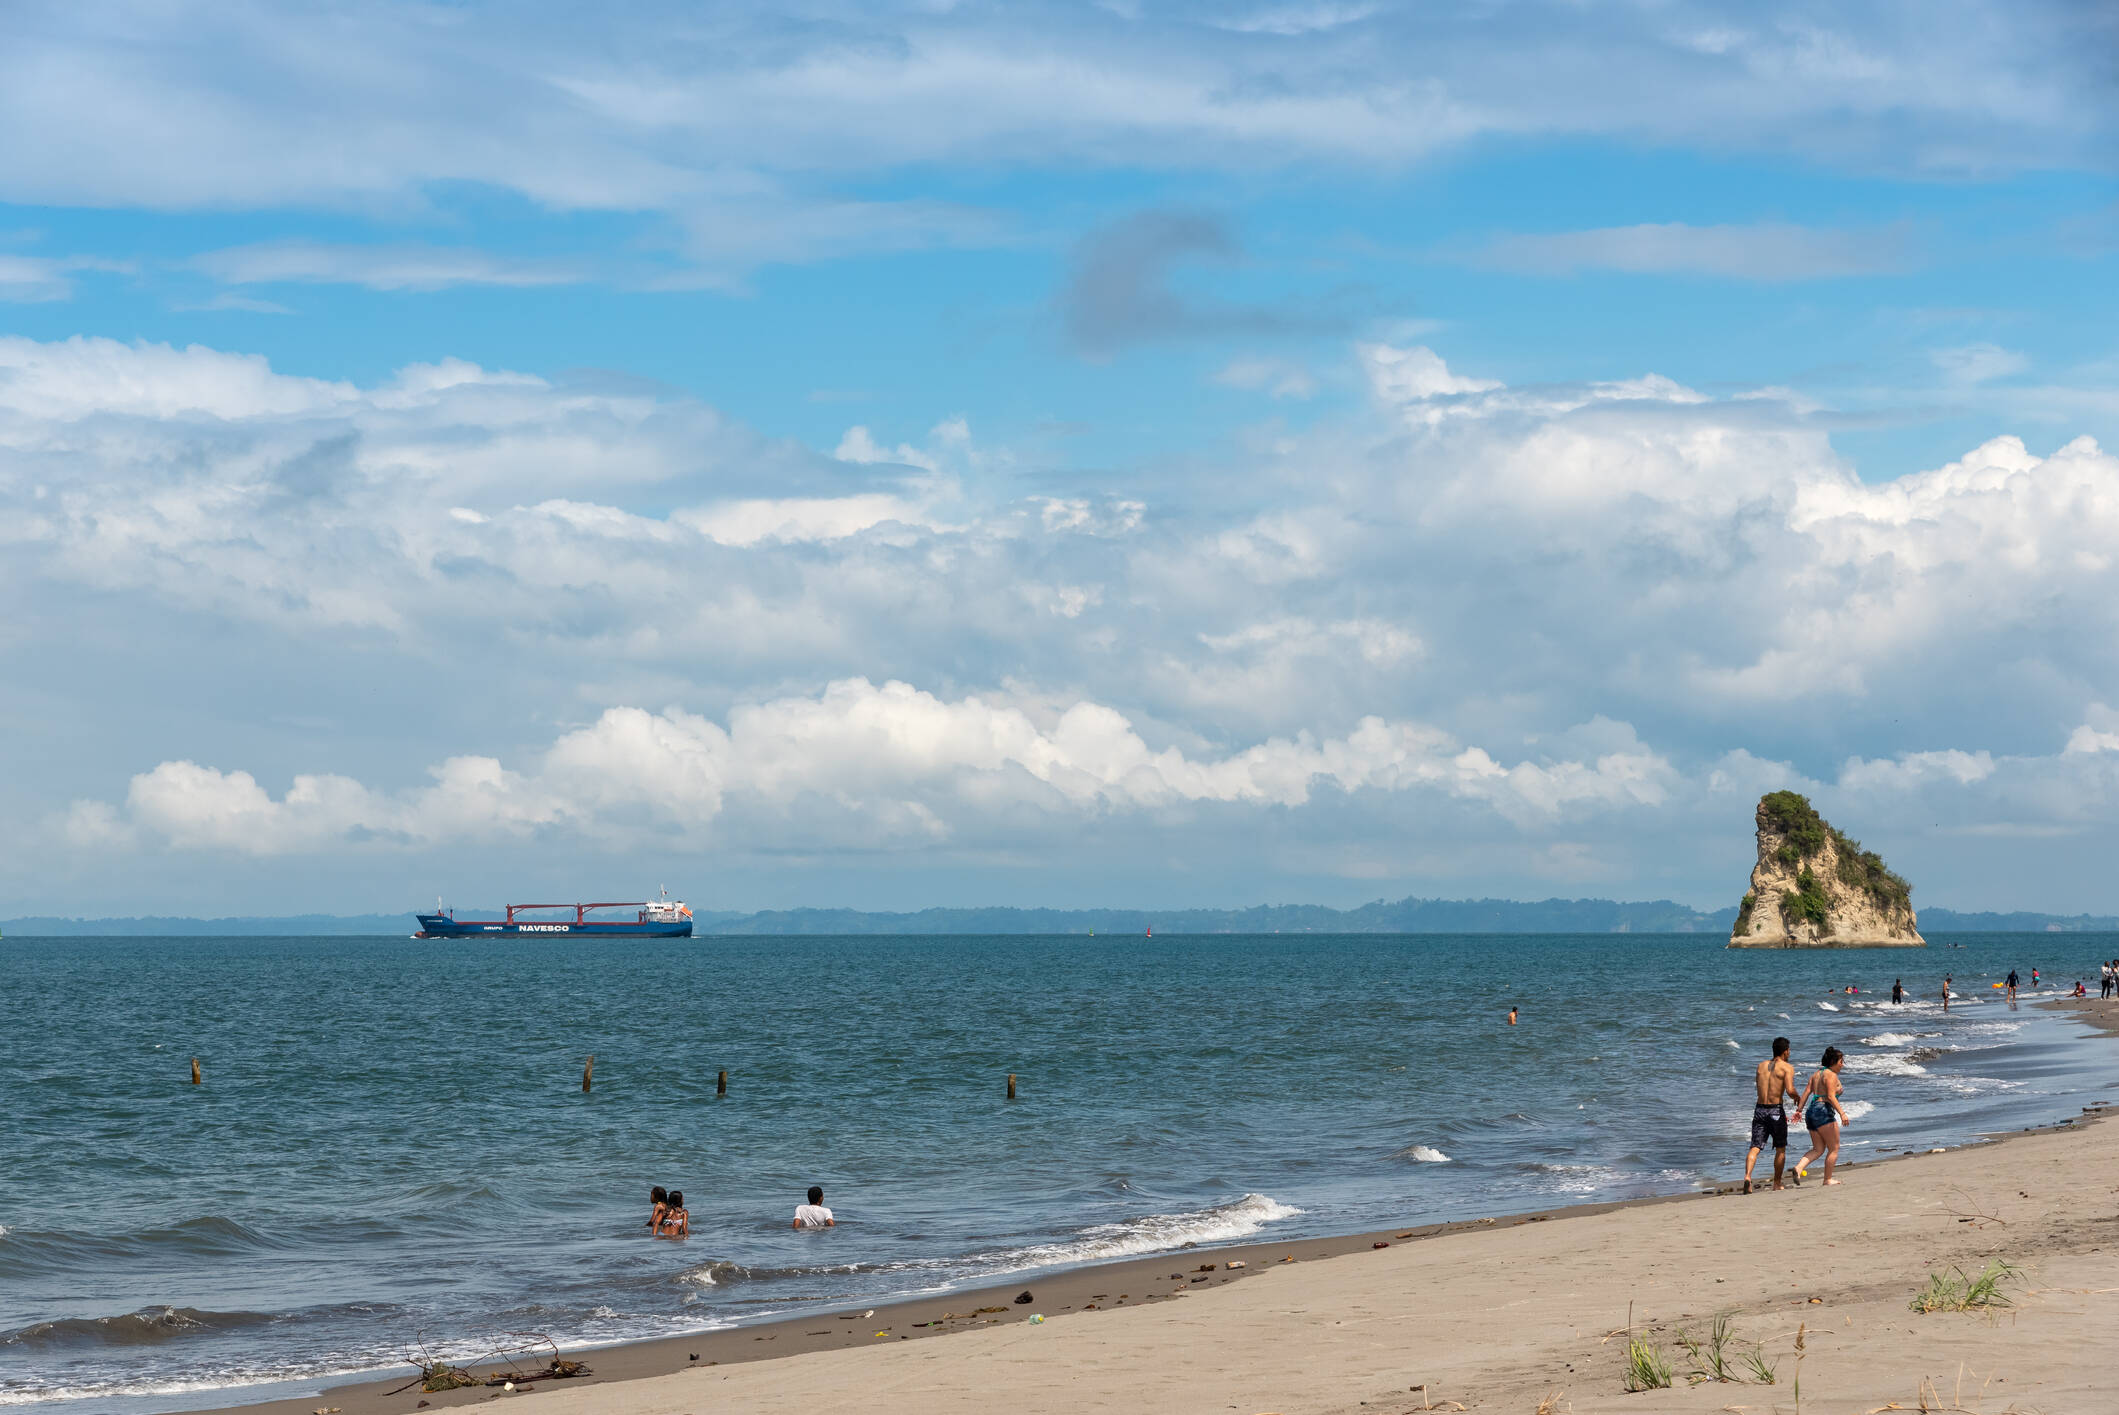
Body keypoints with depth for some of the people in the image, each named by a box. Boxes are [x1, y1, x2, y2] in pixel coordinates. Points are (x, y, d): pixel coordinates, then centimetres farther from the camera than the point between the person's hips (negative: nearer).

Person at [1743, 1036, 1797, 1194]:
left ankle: (1747, 1176, -24)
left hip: (1759, 1109, 4)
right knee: (1780, 1149, 14)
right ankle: (1777, 1183, 18)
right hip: (1776, 1110, -4)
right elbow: (1790, 1090, -15)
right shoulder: (1787, 1067, -5)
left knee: (1755, 1147, -1)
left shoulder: (1761, 1065, 11)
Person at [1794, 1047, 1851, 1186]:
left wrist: (1799, 1110, 8)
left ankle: (1799, 1167, -10)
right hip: (1824, 1112, -9)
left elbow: (1806, 1092, 11)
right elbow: (1831, 1096, -19)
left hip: (1811, 1111, 9)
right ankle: (1828, 1179, 4)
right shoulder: (1831, 1075, -9)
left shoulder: (1816, 1074, 16)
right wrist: (1842, 1113, -22)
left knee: (1818, 1149, 10)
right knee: (1834, 1148, 3)